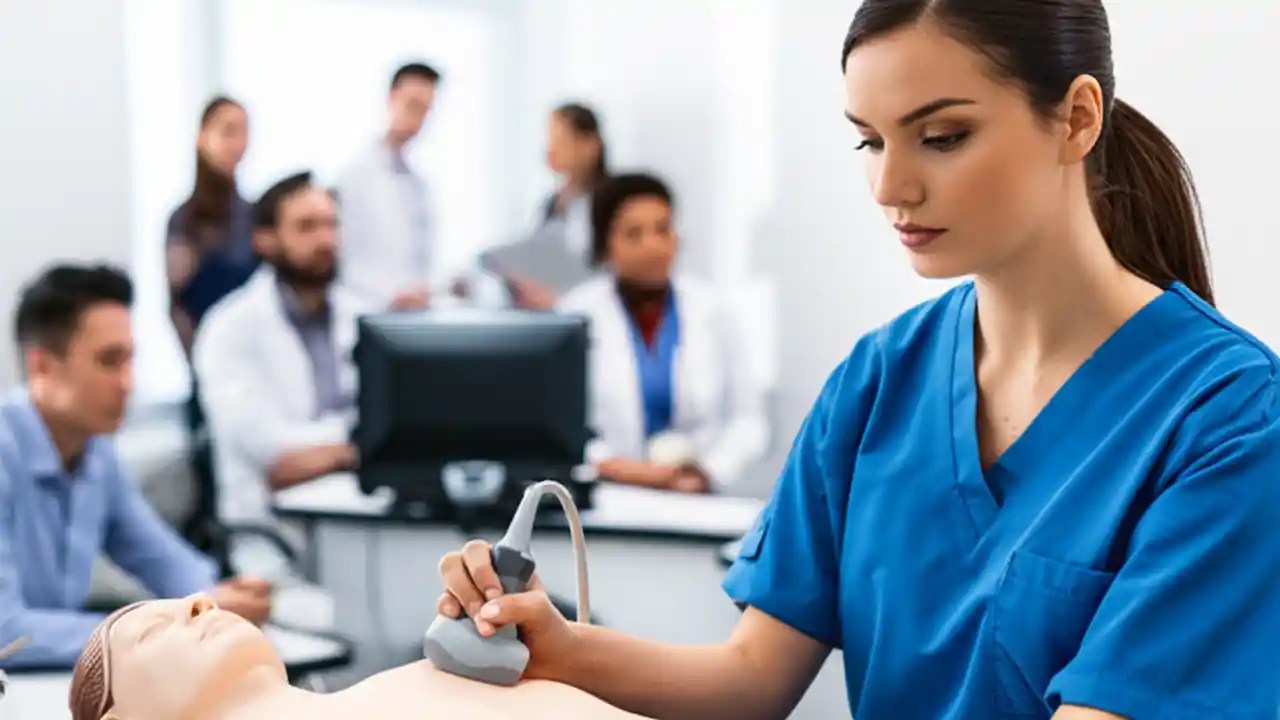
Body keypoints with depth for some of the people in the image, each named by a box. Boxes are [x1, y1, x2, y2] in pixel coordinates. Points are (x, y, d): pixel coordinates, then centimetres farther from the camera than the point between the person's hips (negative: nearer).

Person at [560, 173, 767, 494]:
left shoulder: (715, 312, 6)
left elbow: (747, 419, 5)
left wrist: (709, 473, -12)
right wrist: (620, 469, -15)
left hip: (692, 499, 2)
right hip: (604, 497, -1)